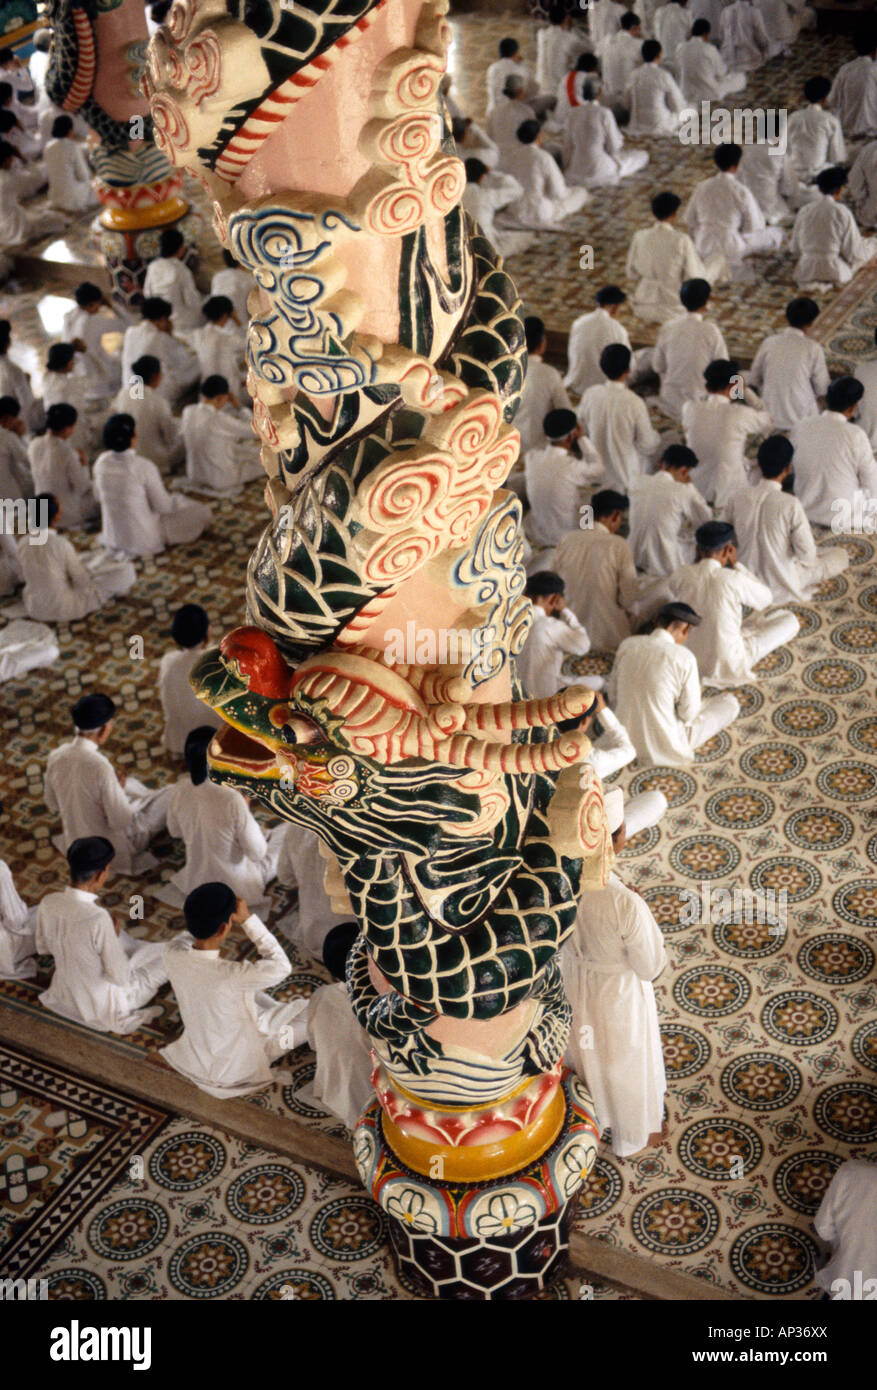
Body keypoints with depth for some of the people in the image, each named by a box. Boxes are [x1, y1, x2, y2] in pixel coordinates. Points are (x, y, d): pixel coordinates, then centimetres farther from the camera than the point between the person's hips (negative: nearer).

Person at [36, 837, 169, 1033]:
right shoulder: (98, 918, -37)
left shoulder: (48, 903, -19)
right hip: (101, 1006, -6)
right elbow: (120, 977, -26)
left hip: (63, 995, 6)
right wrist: (114, 935, -9)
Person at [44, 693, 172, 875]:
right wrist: (119, 787, -9)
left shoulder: (56, 756, -14)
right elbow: (121, 821, -27)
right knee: (171, 794, 6)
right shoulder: (101, 768, -34)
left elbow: (53, 806, 3)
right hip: (110, 847, -7)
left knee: (130, 783, 28)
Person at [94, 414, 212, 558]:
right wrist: (179, 499, 5)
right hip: (144, 541, -6)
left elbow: (99, 496, 6)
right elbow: (163, 506, -17)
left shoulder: (101, 462, -10)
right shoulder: (144, 466, -27)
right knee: (203, 511, 5)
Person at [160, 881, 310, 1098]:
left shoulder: (173, 955, -21)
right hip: (235, 1070, -6)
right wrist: (248, 919, -24)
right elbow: (281, 967, -21)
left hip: (194, 1055, 6)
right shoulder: (233, 976, -38)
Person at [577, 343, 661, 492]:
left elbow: (582, 430, 2)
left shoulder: (590, 395, -13)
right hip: (625, 476, -5)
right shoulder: (635, 403, -24)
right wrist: (655, 437, 8)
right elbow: (646, 445, -14)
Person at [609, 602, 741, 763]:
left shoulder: (627, 645, -5)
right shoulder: (684, 657, -19)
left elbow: (613, 695, 3)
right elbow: (688, 713, -13)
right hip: (665, 748, -6)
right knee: (730, 702, 8)